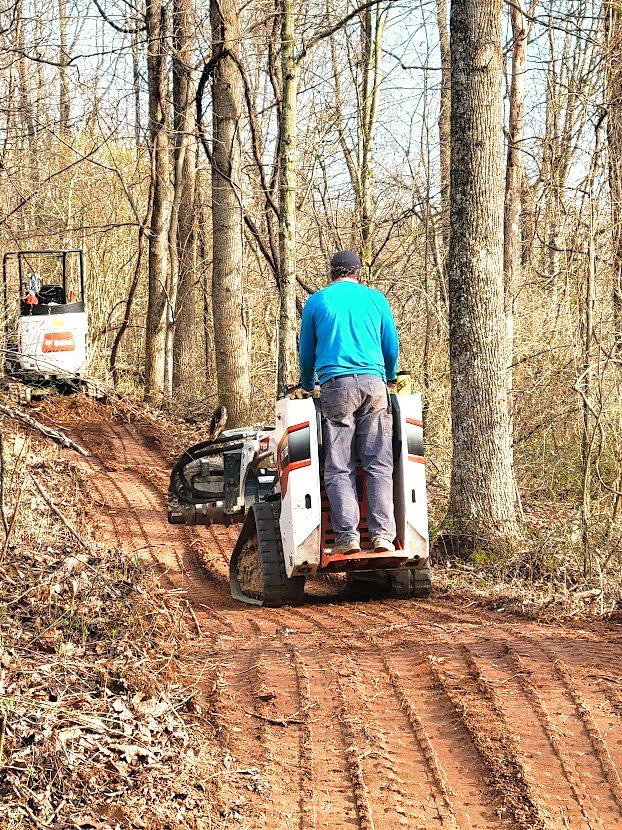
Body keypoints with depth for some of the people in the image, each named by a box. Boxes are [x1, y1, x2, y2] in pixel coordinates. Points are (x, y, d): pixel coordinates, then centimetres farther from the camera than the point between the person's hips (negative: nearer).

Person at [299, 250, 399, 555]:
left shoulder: (316, 302, 13)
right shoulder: (375, 298, 15)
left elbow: (307, 353, 20)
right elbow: (391, 347, 22)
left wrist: (306, 387, 38)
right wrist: (391, 378, 42)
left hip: (336, 384, -1)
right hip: (373, 383, 1)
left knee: (339, 468, -2)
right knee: (379, 465, 0)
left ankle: (347, 536, -12)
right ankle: (383, 534, -11)